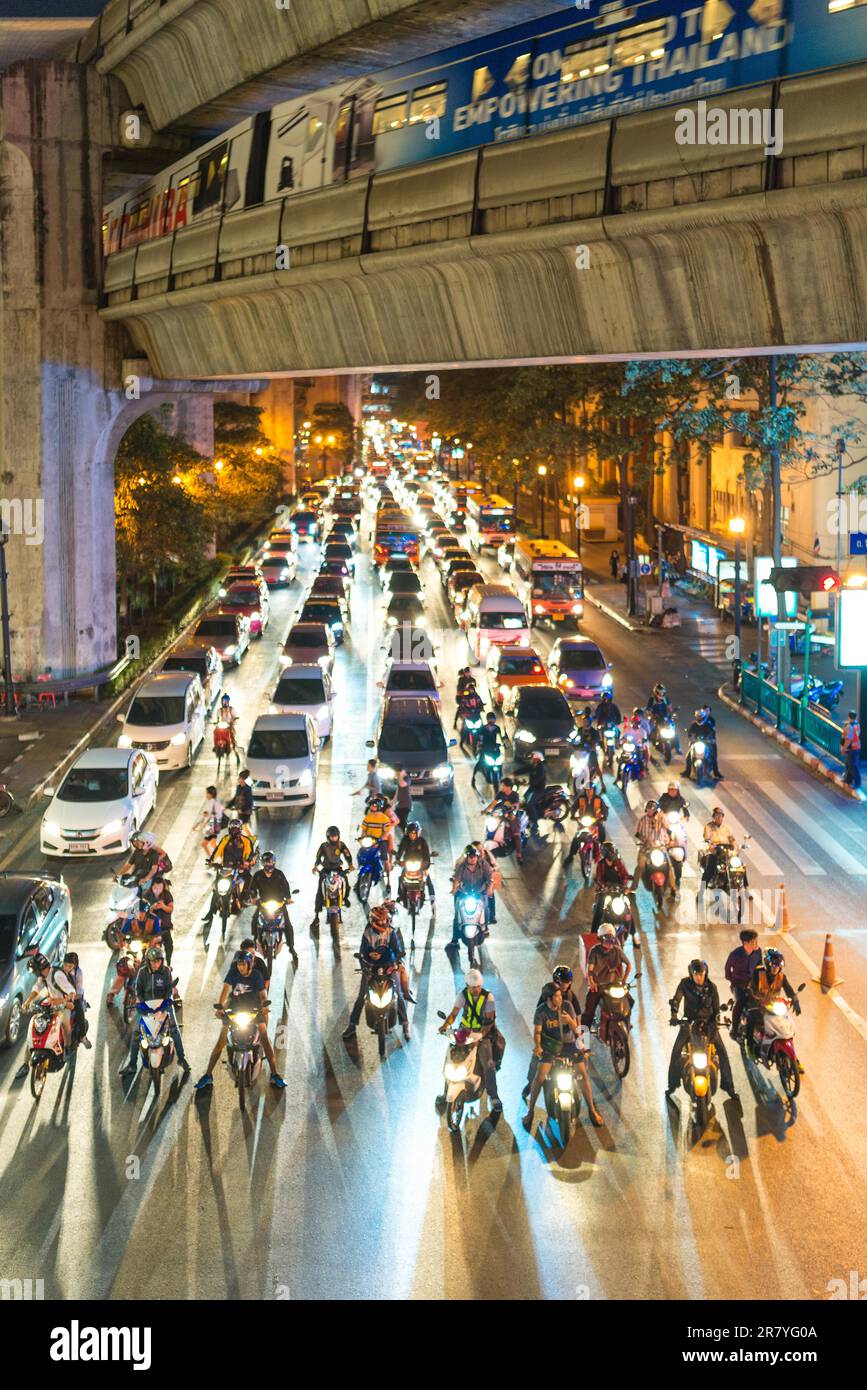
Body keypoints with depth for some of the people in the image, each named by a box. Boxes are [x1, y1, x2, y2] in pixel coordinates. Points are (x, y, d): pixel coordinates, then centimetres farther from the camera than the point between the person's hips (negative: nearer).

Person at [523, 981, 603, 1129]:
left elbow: (575, 1028, -5)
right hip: (549, 1045, -1)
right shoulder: (541, 1011, -12)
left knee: (583, 1074, -5)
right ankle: (530, 1111, 0)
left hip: (568, 1042, 1)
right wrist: (537, 1046, -30)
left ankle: (592, 1110, 10)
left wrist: (570, 1020, -28)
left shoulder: (567, 1005, -10)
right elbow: (537, 1031, -10)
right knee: (539, 1077, -14)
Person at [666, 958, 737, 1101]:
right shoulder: (685, 984, -5)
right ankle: (672, 1085, -2)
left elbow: (716, 1008, 2)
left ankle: (728, 1086, 3)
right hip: (689, 1022, 0)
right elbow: (676, 1000, -13)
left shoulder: (711, 987, -3)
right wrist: (674, 1015, -30)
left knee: (722, 1052, -9)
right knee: (676, 1050, -15)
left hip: (708, 1023, 0)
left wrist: (715, 1022, -13)